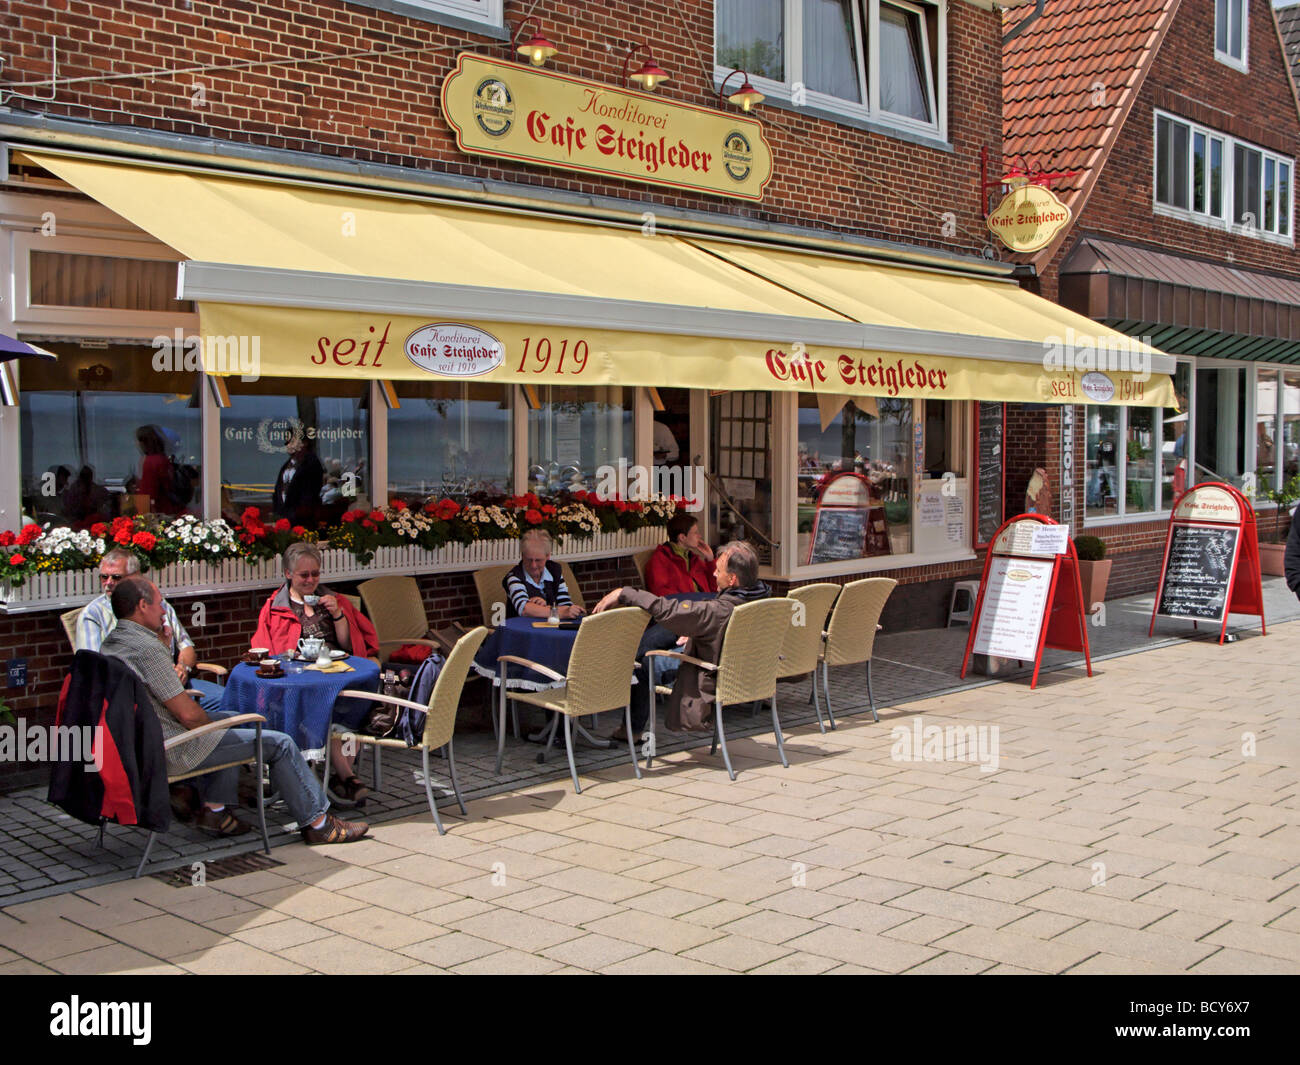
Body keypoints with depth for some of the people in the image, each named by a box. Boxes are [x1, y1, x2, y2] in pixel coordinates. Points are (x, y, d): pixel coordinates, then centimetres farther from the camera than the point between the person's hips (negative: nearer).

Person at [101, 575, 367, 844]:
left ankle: (215, 808, 21)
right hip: (173, 751, -10)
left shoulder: (110, 643, 8)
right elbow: (187, 714, -21)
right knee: (280, 744, -1)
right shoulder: (147, 648, -22)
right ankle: (317, 822, 10)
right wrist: (210, 723, -2)